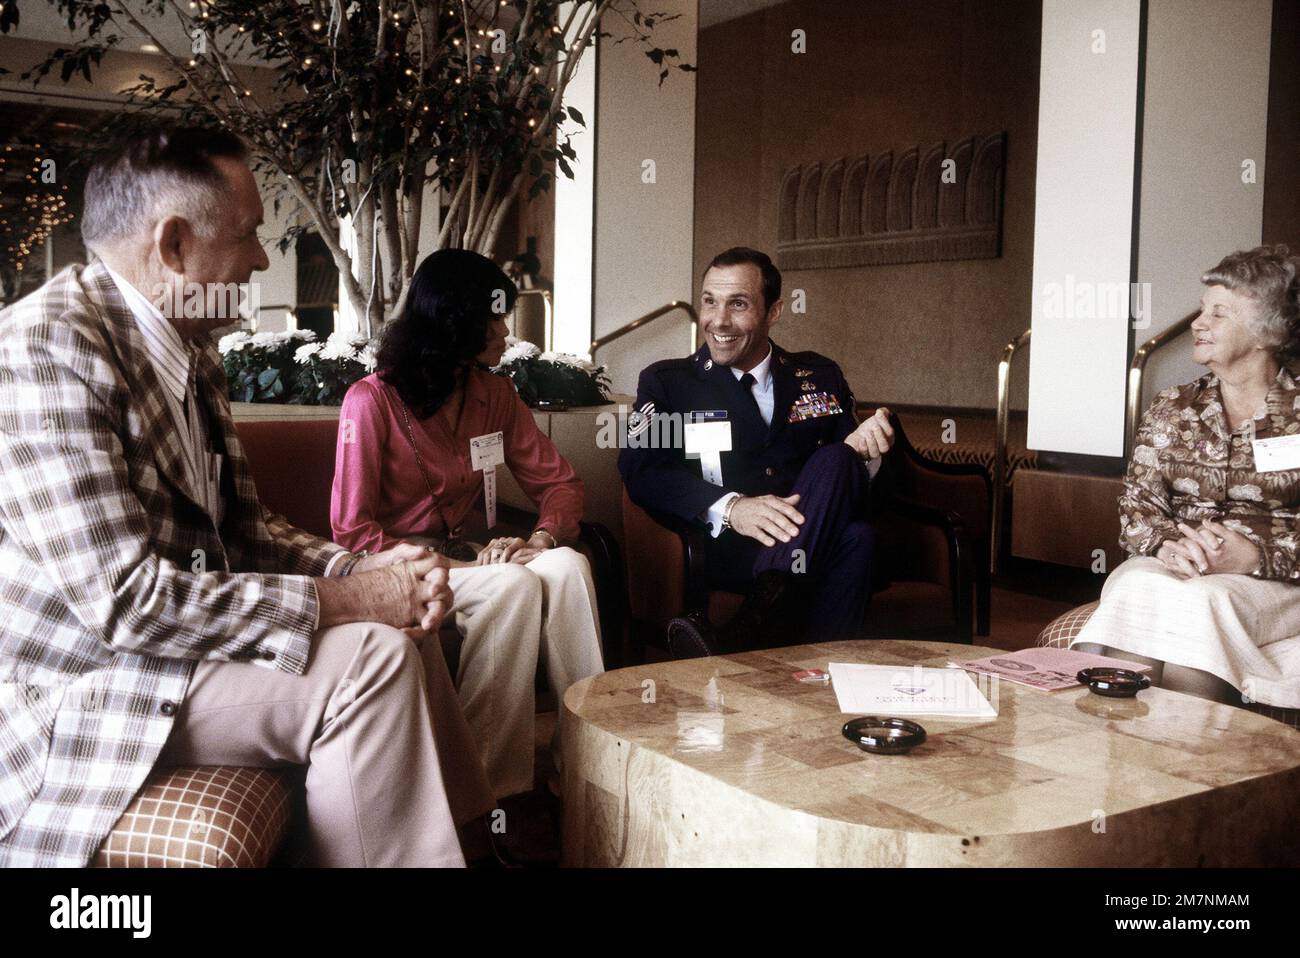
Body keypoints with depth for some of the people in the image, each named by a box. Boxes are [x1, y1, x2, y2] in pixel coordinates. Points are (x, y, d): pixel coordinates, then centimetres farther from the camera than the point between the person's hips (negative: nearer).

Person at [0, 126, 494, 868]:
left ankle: (474, 843, 17)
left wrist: (360, 569, -6)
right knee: (371, 660, -21)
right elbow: (126, 599, -27)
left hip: (155, 638, 9)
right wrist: (343, 600, -22)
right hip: (71, 692, -9)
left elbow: (241, 524, 13)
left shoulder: (189, 347, 7)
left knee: (399, 637, 8)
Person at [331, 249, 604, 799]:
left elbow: (559, 481, 7)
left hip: (459, 553, 5)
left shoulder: (493, 394, 7)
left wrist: (542, 538, -16)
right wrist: (454, 569, -22)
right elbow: (352, 531, -13)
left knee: (568, 566, -24)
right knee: (512, 584, -31)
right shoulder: (373, 399, -11)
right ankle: (488, 786, -24)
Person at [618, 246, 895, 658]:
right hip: (727, 547, -3)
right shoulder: (665, 382, 10)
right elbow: (640, 471, -5)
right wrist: (729, 508, -22)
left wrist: (862, 451, -12)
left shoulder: (820, 378, 18)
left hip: (817, 544, 4)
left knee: (836, 462, -30)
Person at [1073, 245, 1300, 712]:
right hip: (1168, 569, 3)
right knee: (1135, 586, -32)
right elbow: (1136, 504, 7)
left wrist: (1255, 554, -20)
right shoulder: (1170, 409, 17)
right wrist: (1167, 545, -14)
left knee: (1201, 600, -35)